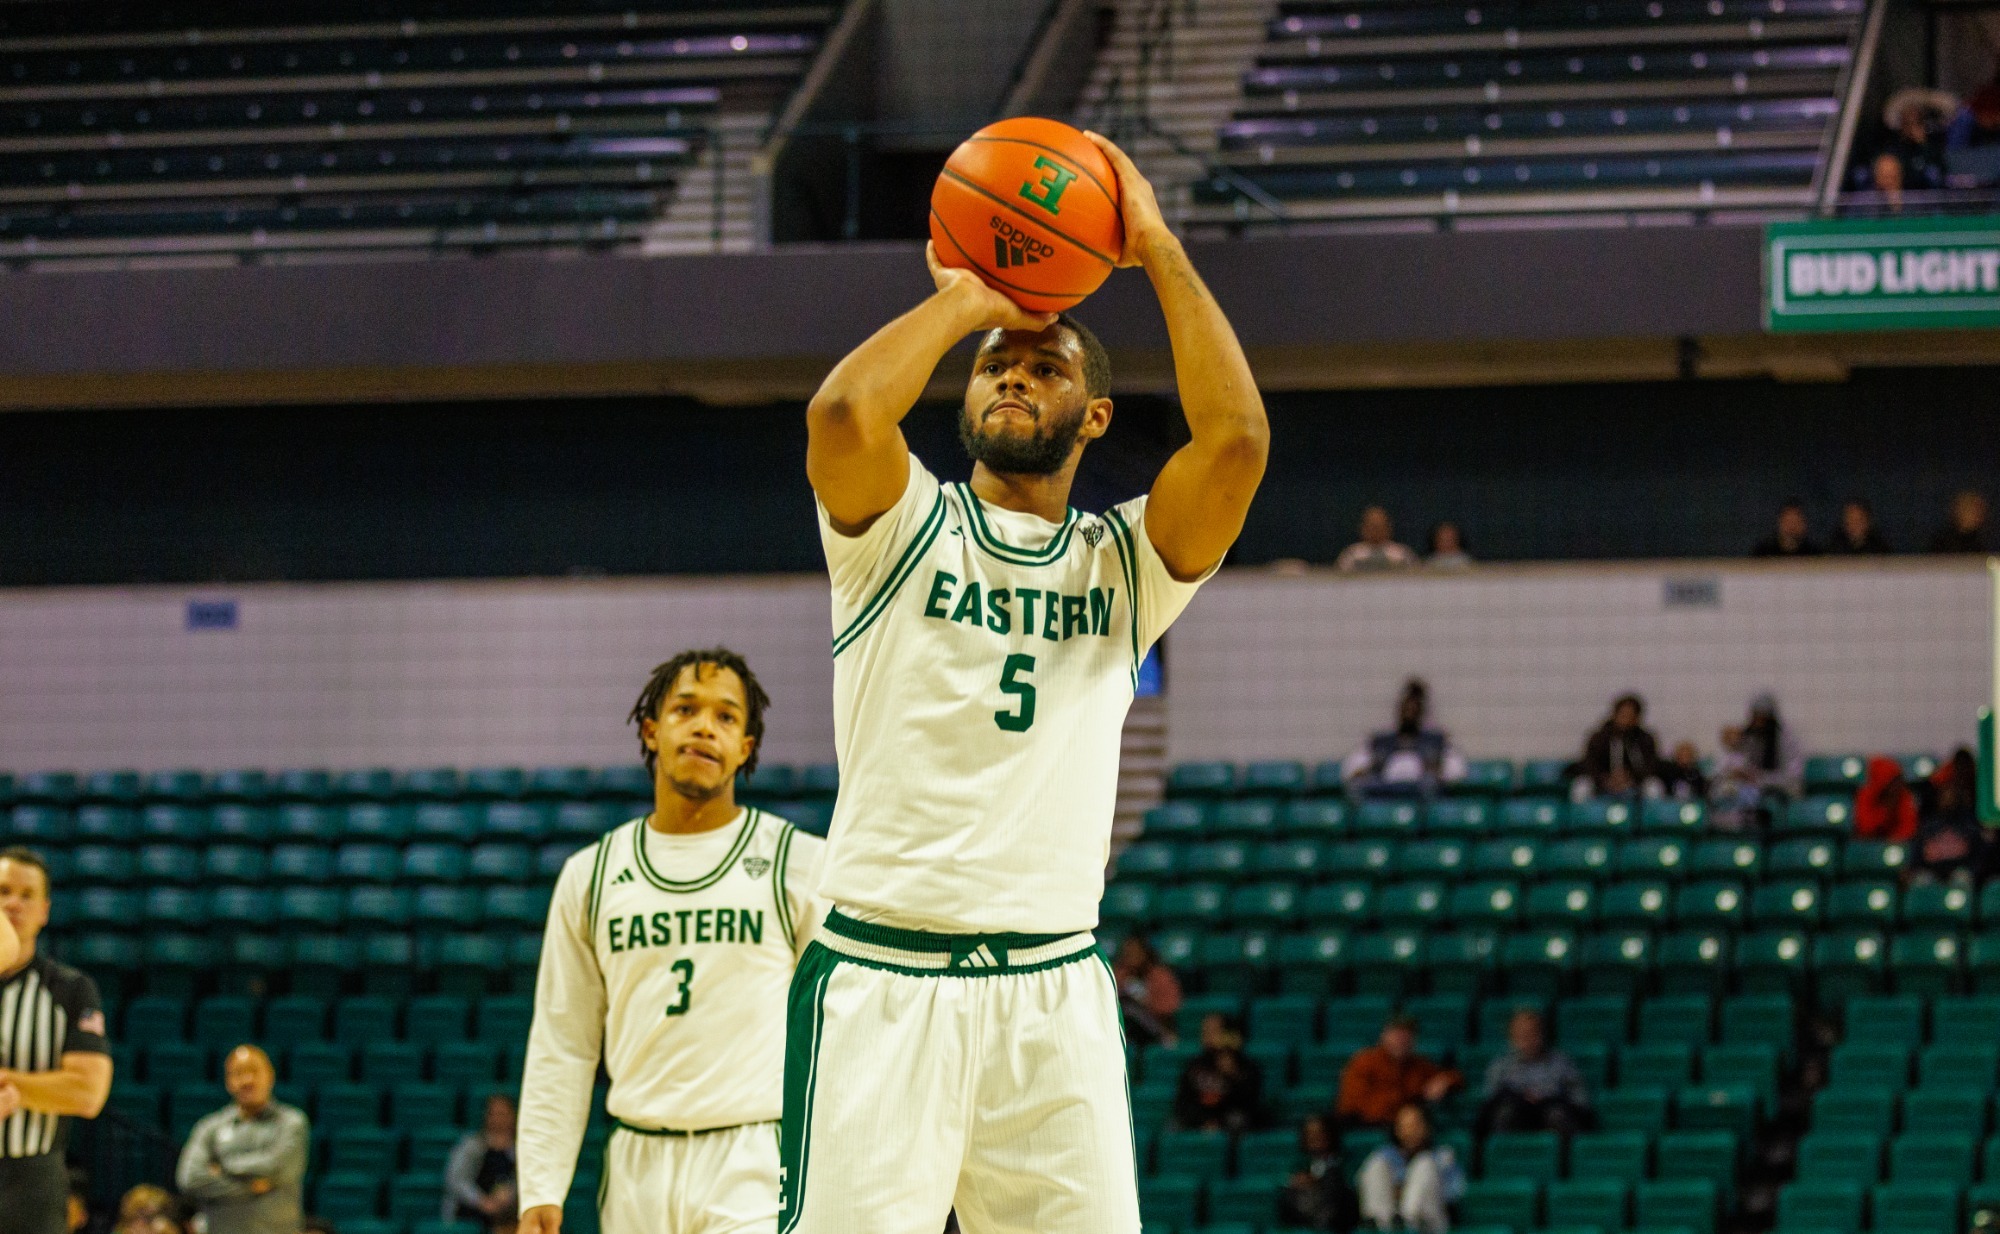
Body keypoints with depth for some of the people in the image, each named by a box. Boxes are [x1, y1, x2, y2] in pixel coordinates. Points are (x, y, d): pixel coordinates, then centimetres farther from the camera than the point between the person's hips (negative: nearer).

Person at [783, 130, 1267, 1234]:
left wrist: (1159, 252, 1)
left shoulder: (1124, 562, 13)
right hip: (884, 976, -3)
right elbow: (842, 413, -15)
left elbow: (1236, 437, -5)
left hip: (1058, 990, 3)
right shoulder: (904, 525, 7)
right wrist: (964, 300, 0)